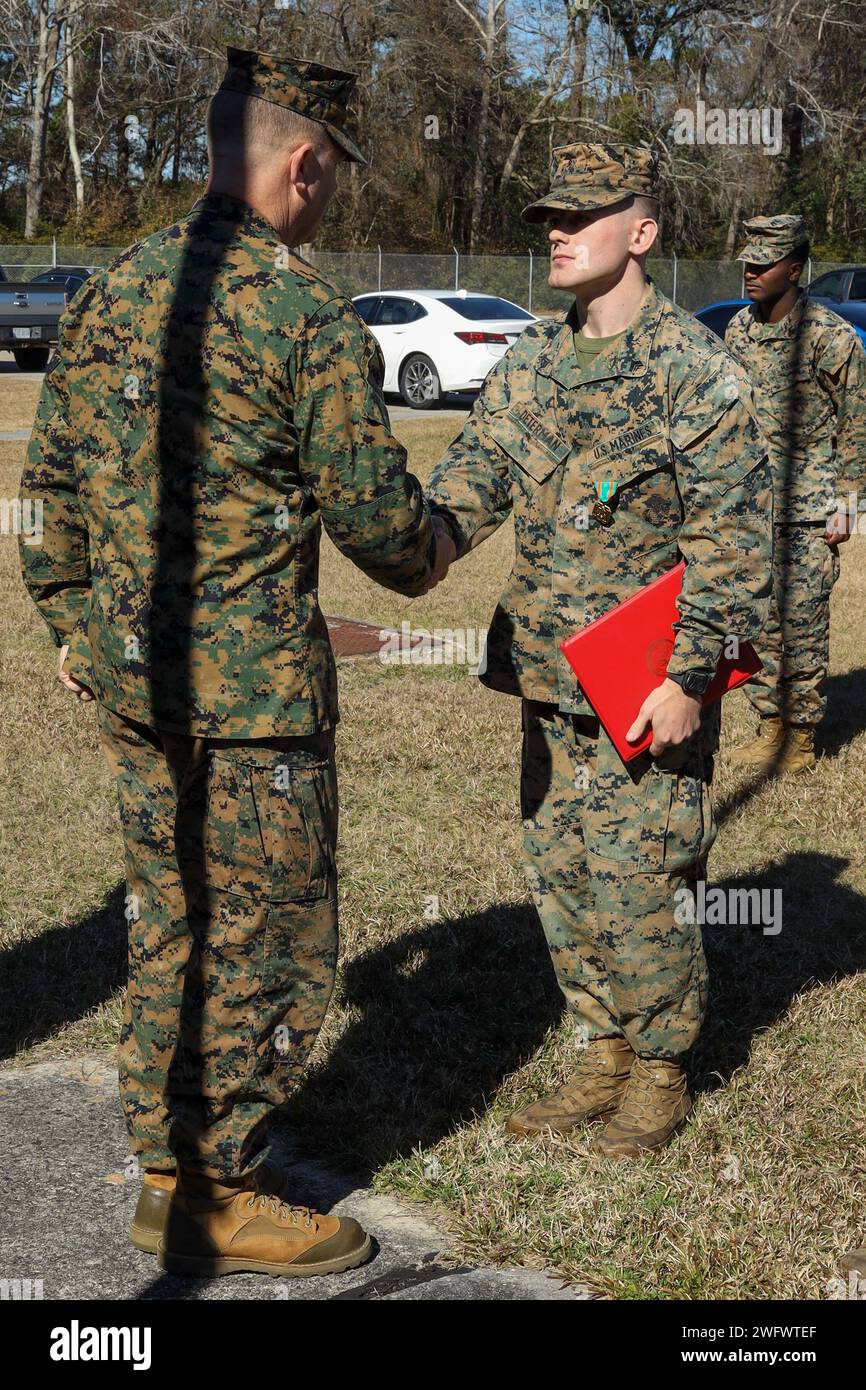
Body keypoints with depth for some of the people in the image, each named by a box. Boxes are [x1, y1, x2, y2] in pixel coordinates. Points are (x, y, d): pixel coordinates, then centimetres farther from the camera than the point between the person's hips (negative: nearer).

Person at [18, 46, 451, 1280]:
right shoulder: (308, 319, -15)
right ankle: (216, 1196, 15)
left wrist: (69, 620, 24)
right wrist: (424, 562, 11)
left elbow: (53, 476, 13)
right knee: (267, 937, 6)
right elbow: (374, 509, -11)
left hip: (128, 671, 8)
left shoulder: (113, 289, 7)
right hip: (251, 681, -7)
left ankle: (169, 1159, 30)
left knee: (170, 921, 18)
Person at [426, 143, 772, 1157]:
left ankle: (661, 1073, 20)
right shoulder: (530, 364, 9)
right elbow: (474, 478, 6)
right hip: (548, 680, 7)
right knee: (560, 874, 14)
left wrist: (687, 675, -17)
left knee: (641, 883, 0)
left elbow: (728, 542, -13)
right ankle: (602, 1059, 30)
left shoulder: (697, 373, -11)